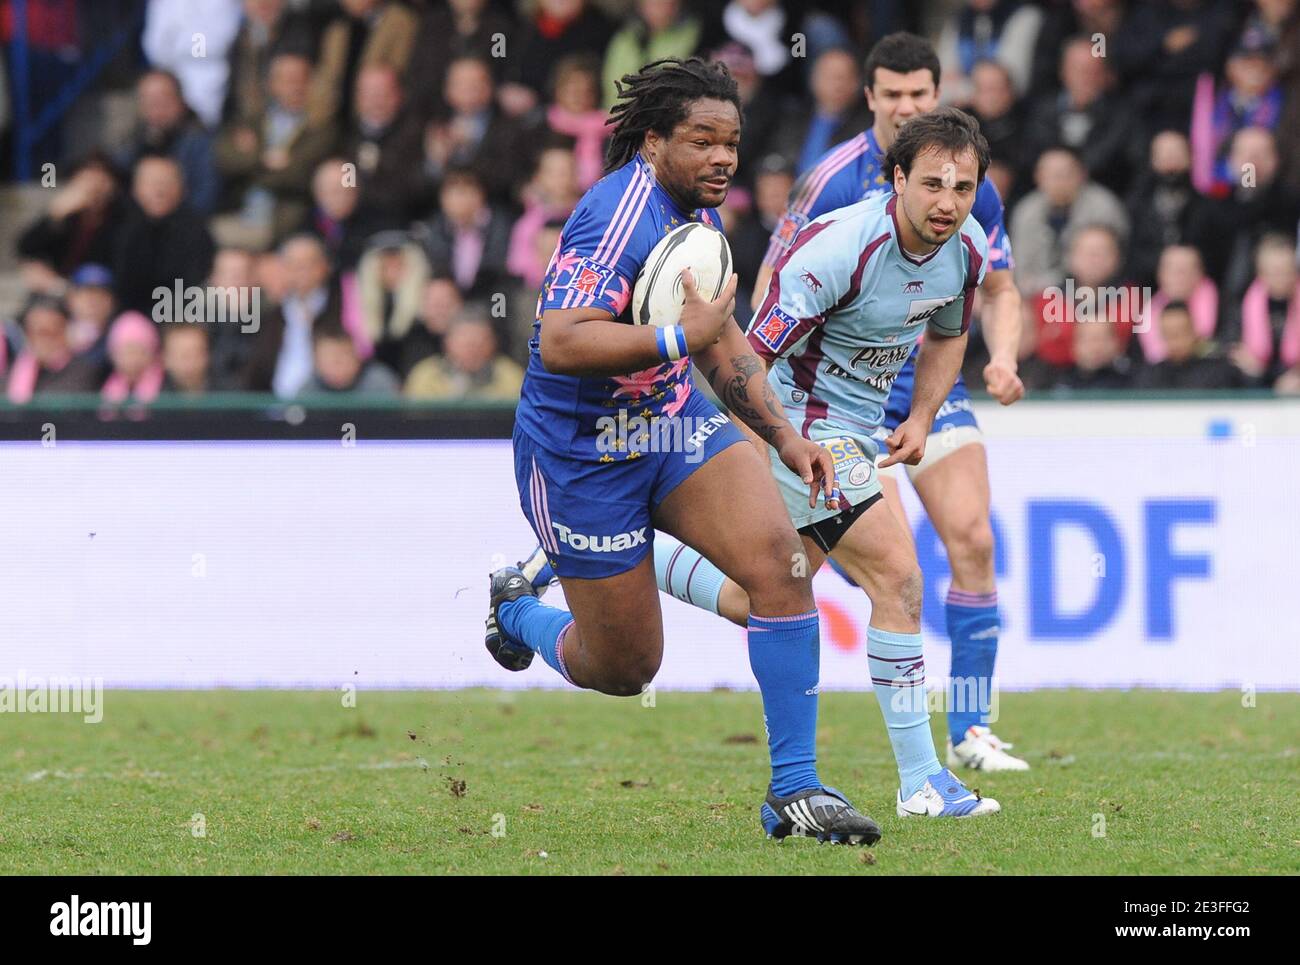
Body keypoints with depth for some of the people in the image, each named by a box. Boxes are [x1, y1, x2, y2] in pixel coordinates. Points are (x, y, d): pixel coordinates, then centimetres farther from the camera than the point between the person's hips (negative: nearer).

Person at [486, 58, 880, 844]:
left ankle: (796, 790, -10)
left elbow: (722, 341, 20)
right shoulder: (621, 215, -24)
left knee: (782, 562, -16)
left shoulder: (699, 212, 6)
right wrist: (682, 338, -34)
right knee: (624, 669, 3)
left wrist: (784, 436, 12)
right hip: (583, 455, -8)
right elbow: (559, 344, -33)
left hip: (676, 423, 8)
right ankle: (517, 612, 39)